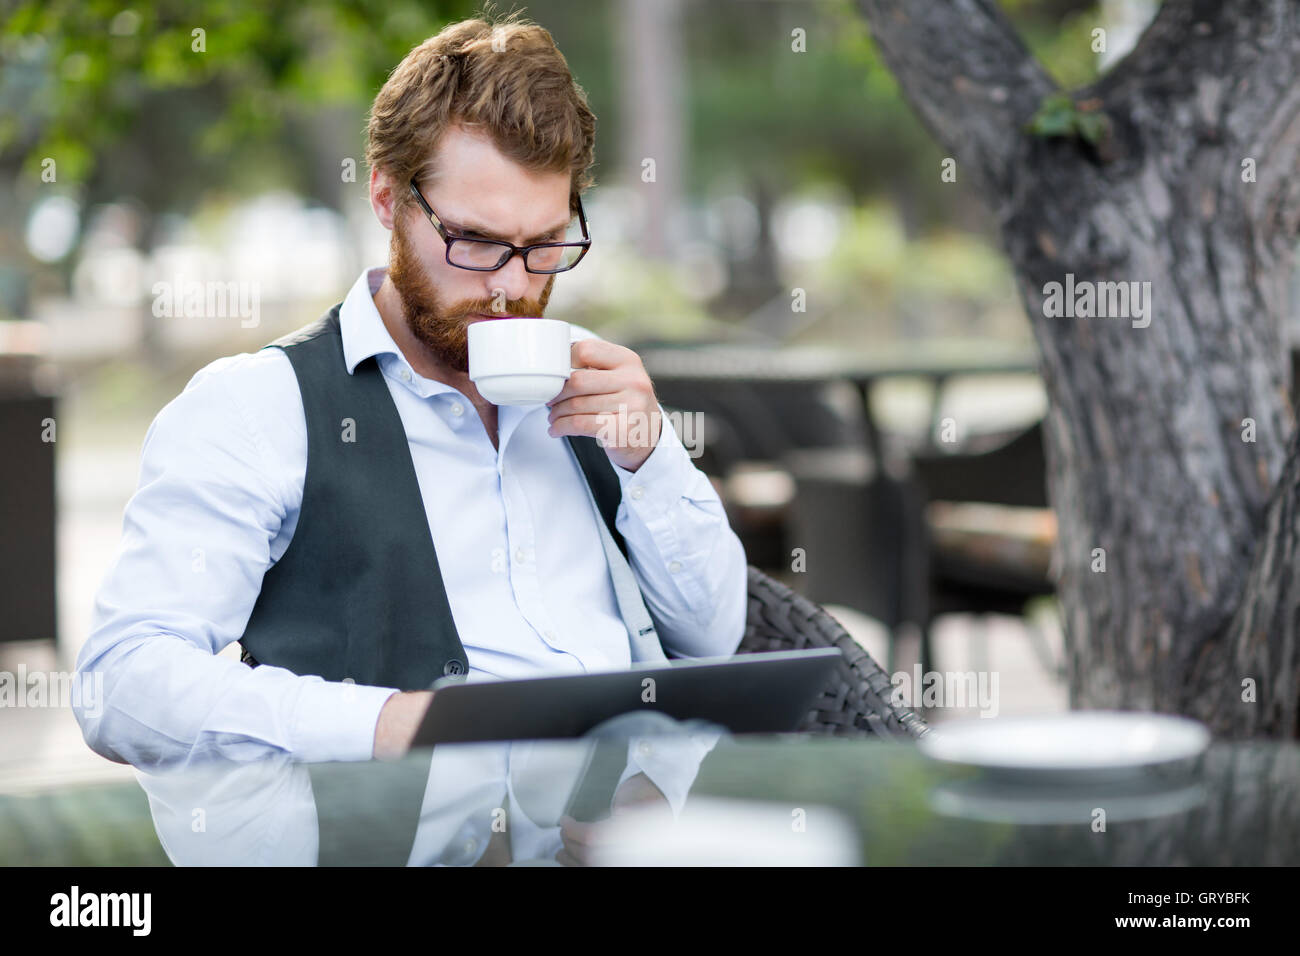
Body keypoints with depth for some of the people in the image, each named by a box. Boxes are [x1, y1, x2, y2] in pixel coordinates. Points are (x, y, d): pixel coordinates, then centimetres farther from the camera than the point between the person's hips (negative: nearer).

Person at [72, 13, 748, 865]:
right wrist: (380, 722, -25)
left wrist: (647, 452, 6)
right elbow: (123, 680, -9)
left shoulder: (581, 383, 22)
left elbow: (714, 634, 24)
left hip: (656, 790, 6)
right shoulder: (257, 403, 3)